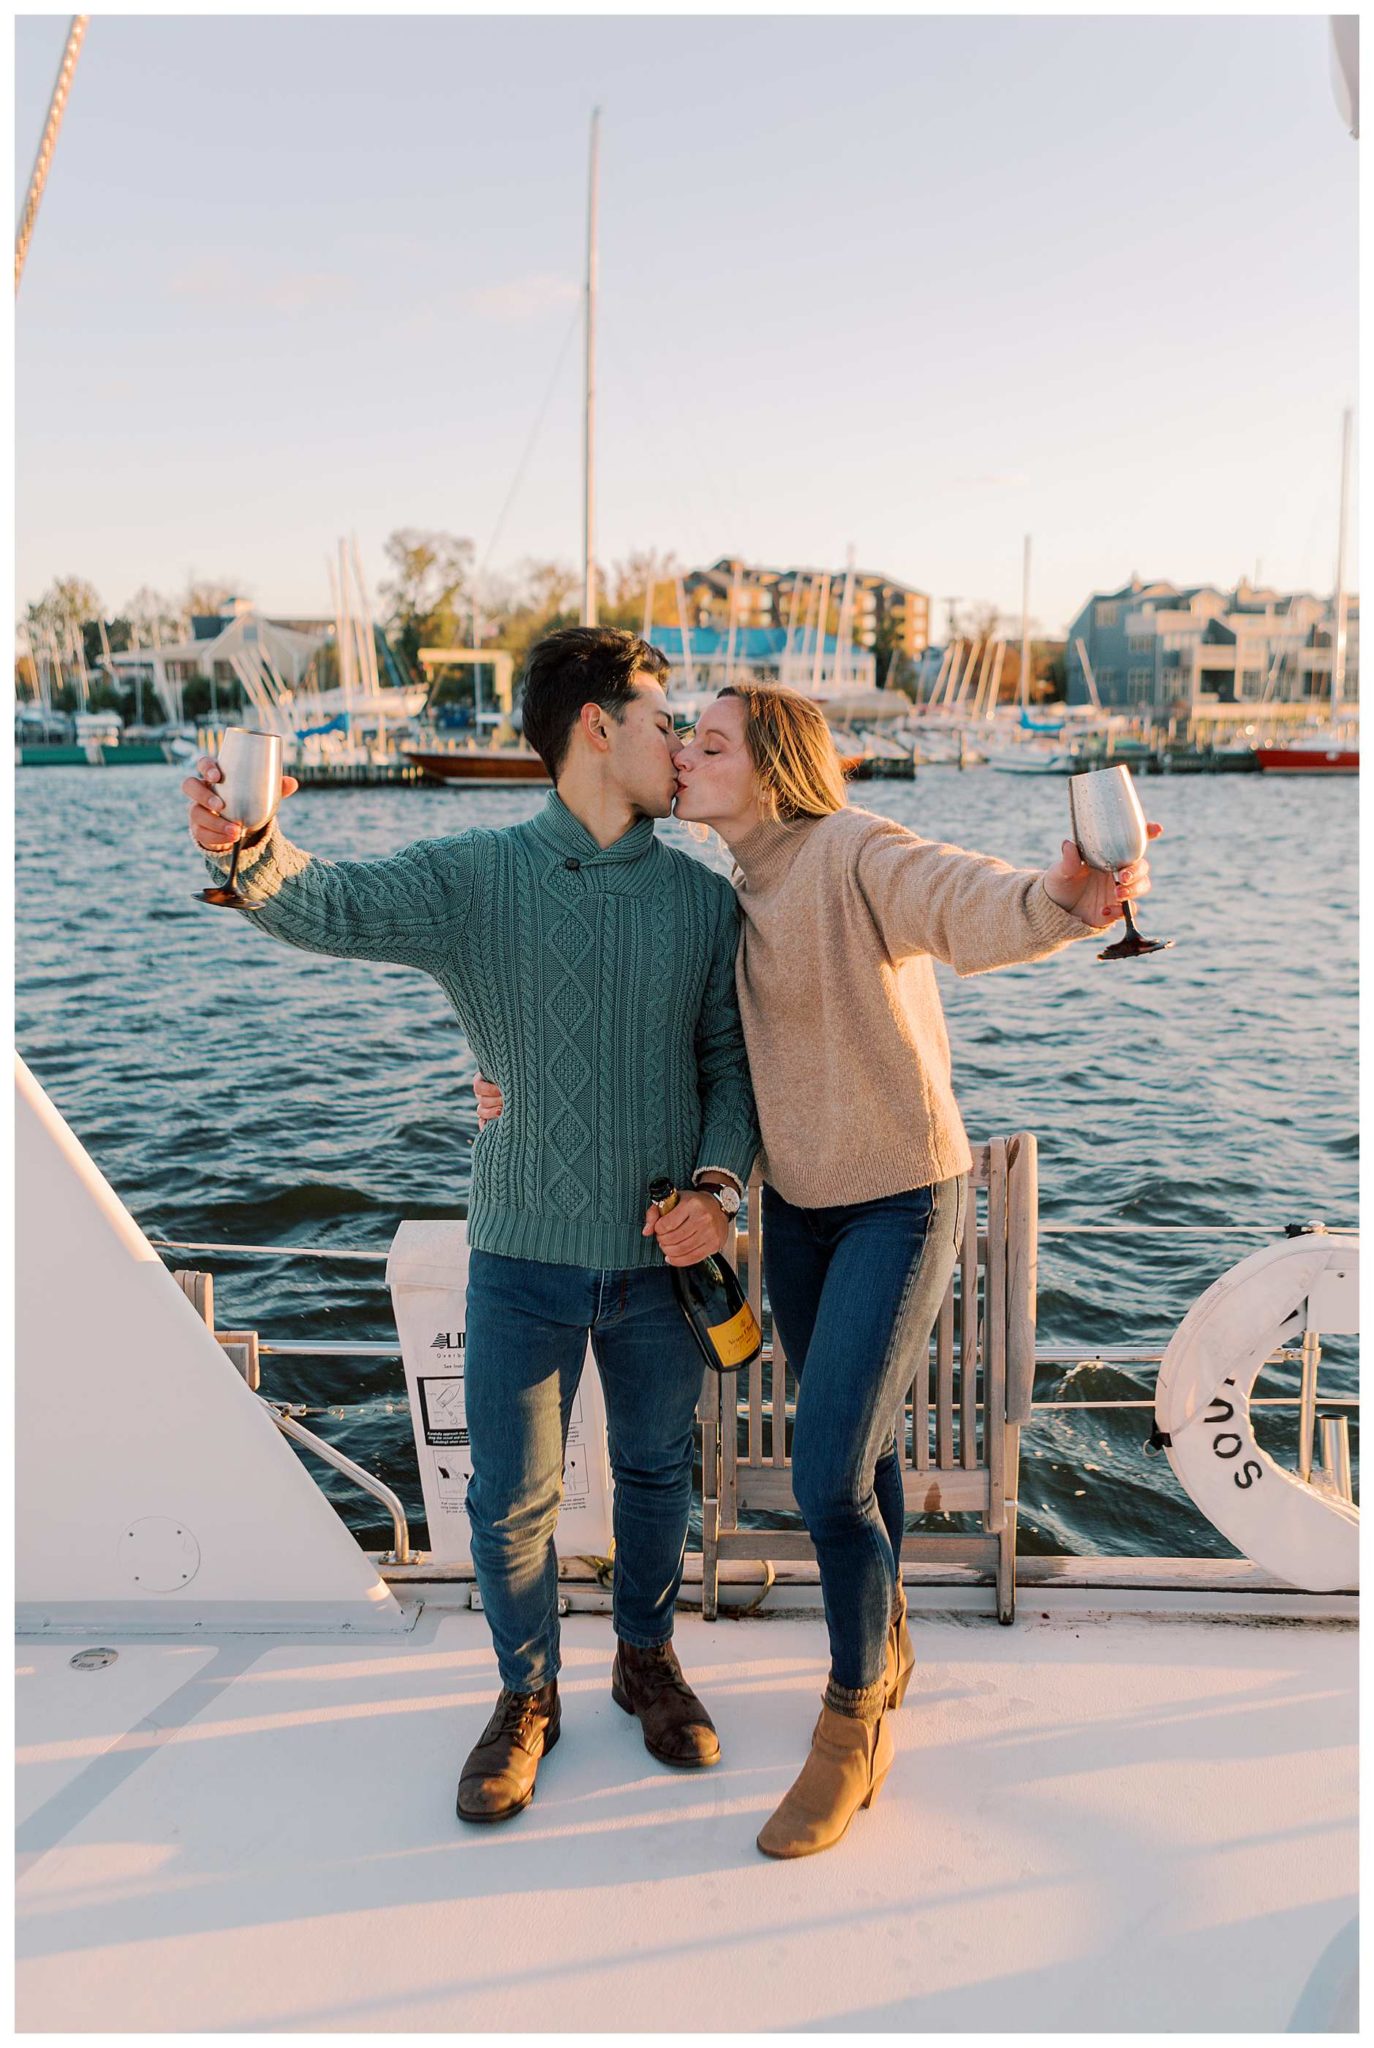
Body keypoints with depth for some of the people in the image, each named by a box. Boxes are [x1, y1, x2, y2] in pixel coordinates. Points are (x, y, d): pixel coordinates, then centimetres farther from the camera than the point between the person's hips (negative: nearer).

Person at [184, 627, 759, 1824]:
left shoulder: (705, 901, 1)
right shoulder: (473, 879, -6)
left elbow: (733, 1062, 1)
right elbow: (339, 909, -21)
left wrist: (718, 1185, -15)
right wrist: (251, 852, -43)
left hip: (662, 1255, 2)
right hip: (522, 1254, -1)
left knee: (657, 1475, 18)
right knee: (509, 1500, 8)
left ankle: (648, 1662, 43)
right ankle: (527, 1696, 34)